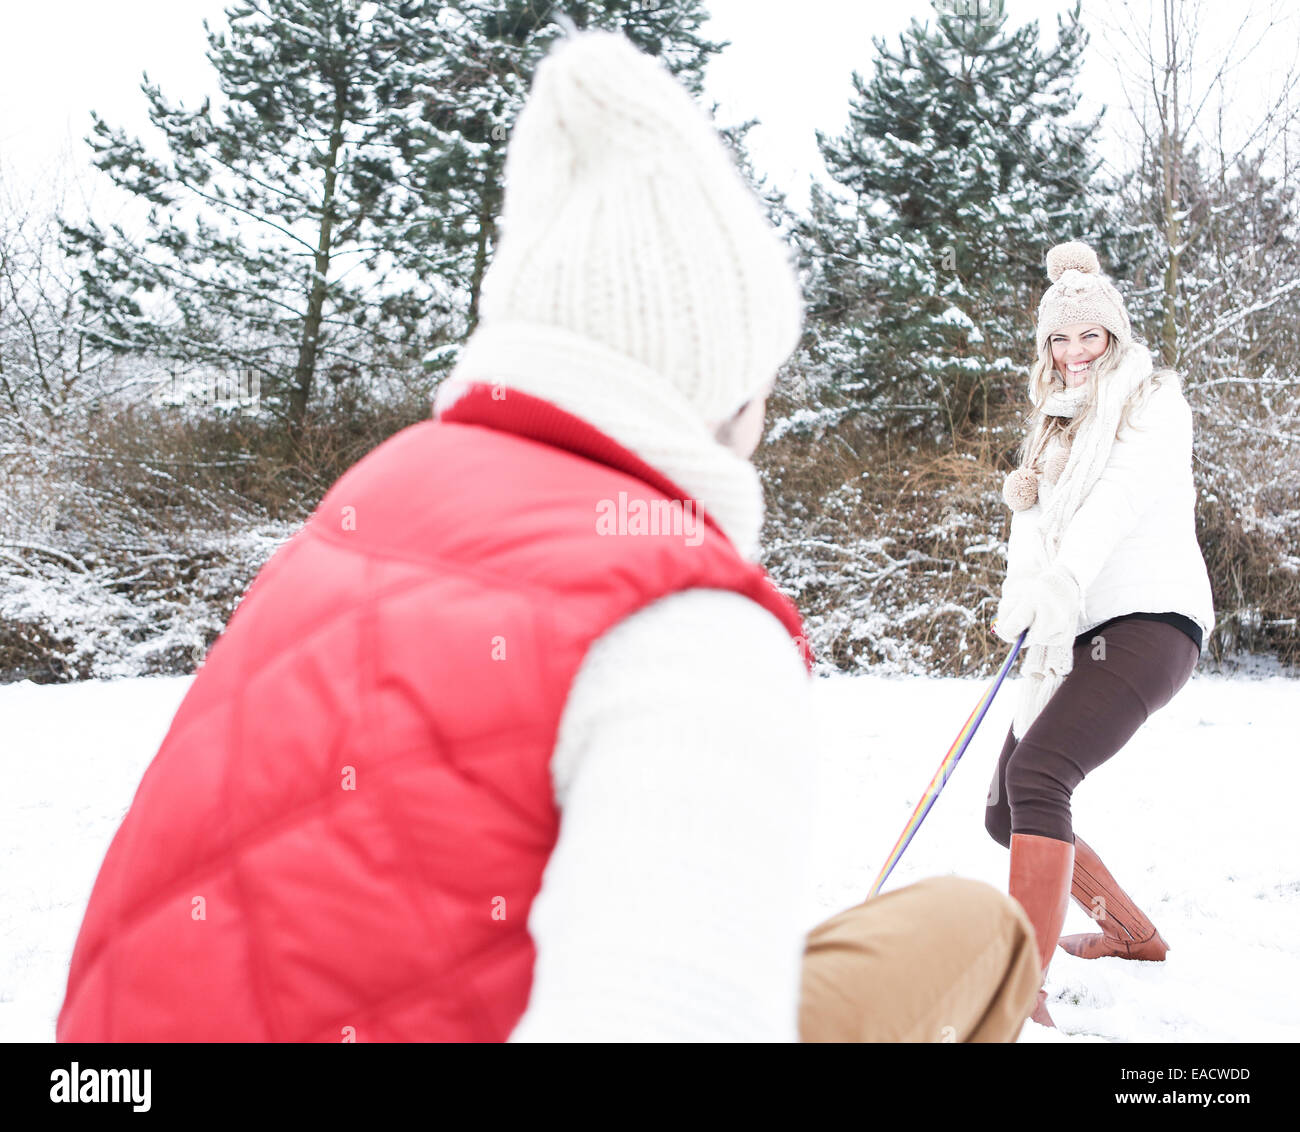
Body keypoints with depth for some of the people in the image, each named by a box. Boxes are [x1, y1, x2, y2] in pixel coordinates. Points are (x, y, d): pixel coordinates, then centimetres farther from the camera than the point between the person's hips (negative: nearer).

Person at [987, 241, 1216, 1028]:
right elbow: (1034, 523, 4)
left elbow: (1123, 494, -19)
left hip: (1149, 620, -8)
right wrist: (1027, 599, -18)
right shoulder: (1057, 427, 21)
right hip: (1075, 636, 8)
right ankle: (1133, 932, 31)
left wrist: (1063, 578, -37)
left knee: (1037, 773, -28)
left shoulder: (1153, 402, 2)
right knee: (1008, 812, 9)